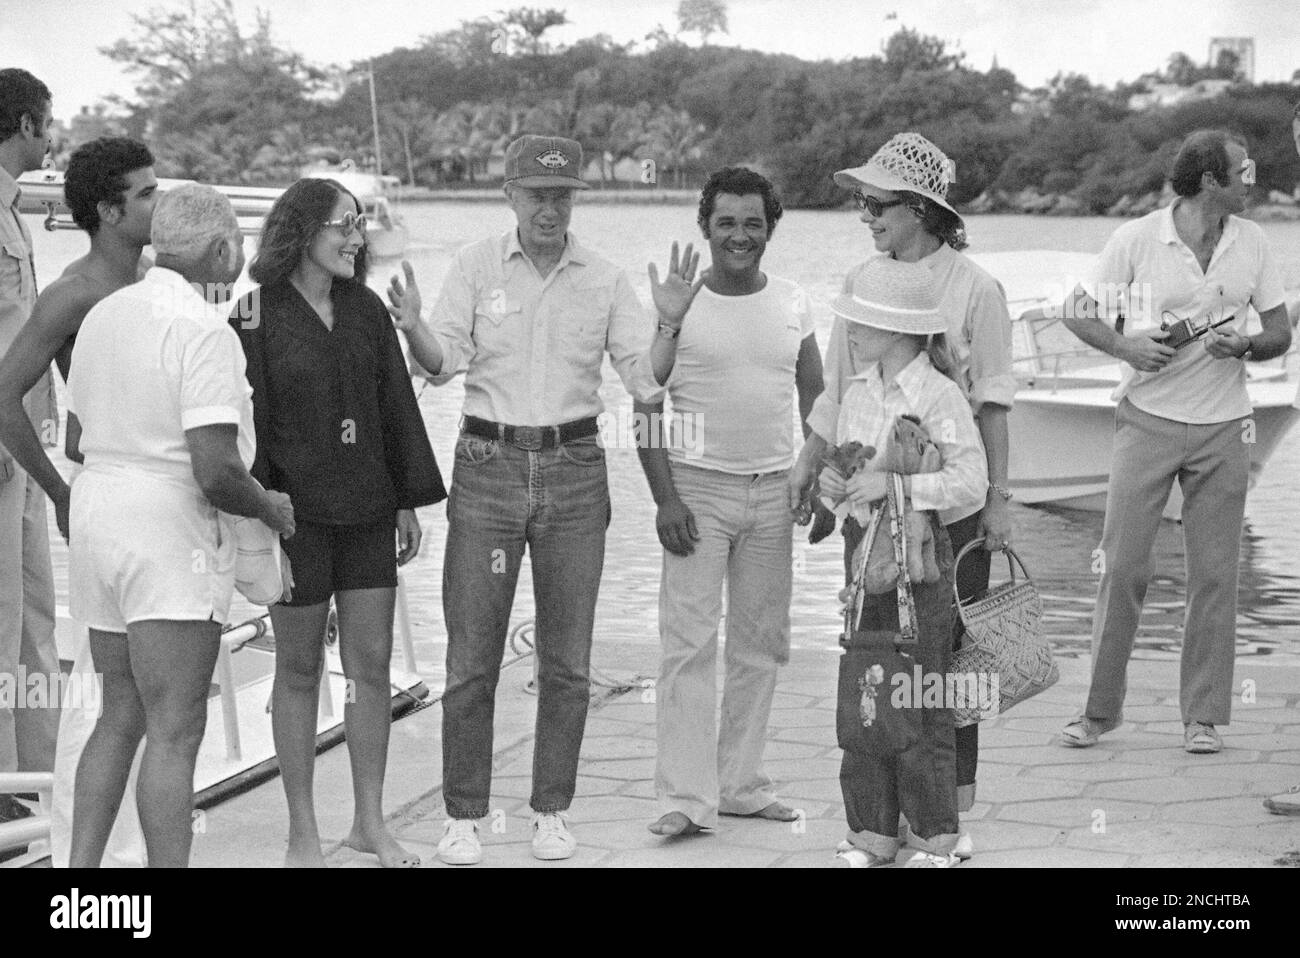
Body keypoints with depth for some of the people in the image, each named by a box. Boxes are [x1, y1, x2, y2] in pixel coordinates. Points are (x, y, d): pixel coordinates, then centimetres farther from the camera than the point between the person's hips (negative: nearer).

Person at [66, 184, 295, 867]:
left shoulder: (104, 313, 10)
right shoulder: (204, 334, -16)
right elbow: (215, 472, -22)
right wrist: (270, 507, -4)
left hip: (97, 509, 9)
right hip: (170, 535, -8)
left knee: (120, 717, 17)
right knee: (174, 731, -5)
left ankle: (80, 864, 16)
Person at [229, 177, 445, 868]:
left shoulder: (366, 309, 7)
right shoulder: (258, 317, -7)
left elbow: (396, 405, 12)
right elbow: (246, 422, -8)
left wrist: (410, 501, 10)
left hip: (367, 511, 5)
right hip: (296, 510, -4)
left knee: (373, 663, 5)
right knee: (299, 669, 5)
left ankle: (369, 822, 17)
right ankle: (303, 833, 13)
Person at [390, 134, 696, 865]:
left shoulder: (605, 280, 5)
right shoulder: (477, 265, 2)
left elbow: (648, 383, 1)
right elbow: (445, 363, -7)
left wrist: (671, 322, -16)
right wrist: (414, 328, -28)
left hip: (574, 471, 1)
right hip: (489, 467, -1)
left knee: (567, 659, 5)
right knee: (472, 655, 0)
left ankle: (553, 812, 17)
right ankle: (464, 817, 10)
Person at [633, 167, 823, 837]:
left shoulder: (793, 305, 8)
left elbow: (816, 397, 15)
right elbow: (649, 407, -4)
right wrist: (664, 497, -11)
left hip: (774, 491, 4)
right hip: (699, 486, -4)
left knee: (762, 643, 7)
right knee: (689, 643, -8)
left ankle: (740, 783, 17)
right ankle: (686, 797, -9)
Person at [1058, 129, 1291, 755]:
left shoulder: (1251, 242, 5)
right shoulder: (1136, 240, -5)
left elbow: (1281, 332, 10)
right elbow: (1079, 312, 2)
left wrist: (1247, 346, -11)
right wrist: (1124, 346, -15)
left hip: (1223, 428, 2)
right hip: (1148, 421, -2)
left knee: (1214, 576, 3)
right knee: (1122, 567, -2)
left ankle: (1204, 715, 11)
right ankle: (1100, 709, 10)